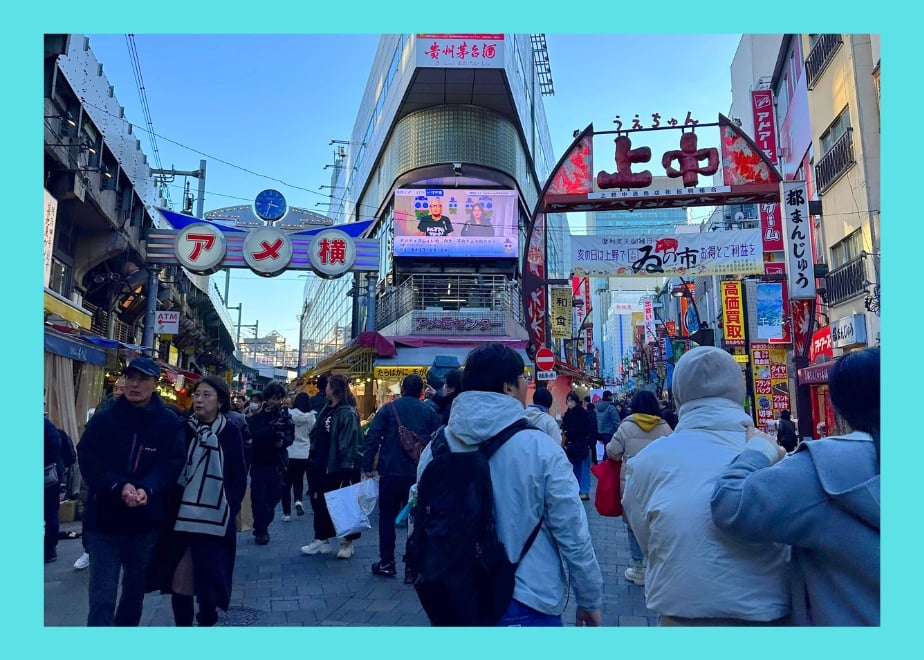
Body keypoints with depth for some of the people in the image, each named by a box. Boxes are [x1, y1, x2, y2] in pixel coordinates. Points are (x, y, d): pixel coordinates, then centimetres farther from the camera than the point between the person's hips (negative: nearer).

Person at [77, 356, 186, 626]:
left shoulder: (169, 423, -3)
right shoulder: (103, 419, 0)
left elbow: (173, 463, -10)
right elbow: (88, 460, -8)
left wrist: (146, 489, -28)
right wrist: (119, 486, -24)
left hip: (146, 521, 1)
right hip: (105, 518, -1)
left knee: (135, 590, 18)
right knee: (102, 595, -2)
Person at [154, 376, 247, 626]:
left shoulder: (230, 432, 0)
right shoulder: (182, 429, 4)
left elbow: (239, 478, 2)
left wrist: (229, 510, -5)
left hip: (214, 520, -2)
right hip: (181, 518, 2)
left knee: (209, 581, 2)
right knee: (179, 581, 5)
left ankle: (206, 621, 23)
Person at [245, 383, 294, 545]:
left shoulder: (285, 414, 3)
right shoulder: (257, 416, -5)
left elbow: (291, 436, 0)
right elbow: (256, 435, -20)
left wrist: (283, 441, -21)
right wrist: (273, 428, -33)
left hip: (277, 462, 3)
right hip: (259, 461, -3)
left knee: (274, 496, 9)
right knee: (259, 498, -1)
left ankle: (262, 526, 30)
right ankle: (260, 531, 13)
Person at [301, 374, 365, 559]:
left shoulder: (348, 413, -18)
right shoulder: (327, 409, 11)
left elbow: (349, 443, -22)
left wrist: (346, 467, -25)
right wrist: (313, 458, 15)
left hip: (338, 469, -9)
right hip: (321, 467, 9)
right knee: (320, 503, 17)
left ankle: (347, 542, 18)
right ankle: (321, 539, 31)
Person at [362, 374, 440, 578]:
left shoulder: (389, 409, -2)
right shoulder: (429, 412, 2)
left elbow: (372, 437, -8)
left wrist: (367, 465, -5)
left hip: (391, 473, -1)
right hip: (418, 475, 1)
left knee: (387, 517, 12)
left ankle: (387, 562, 15)